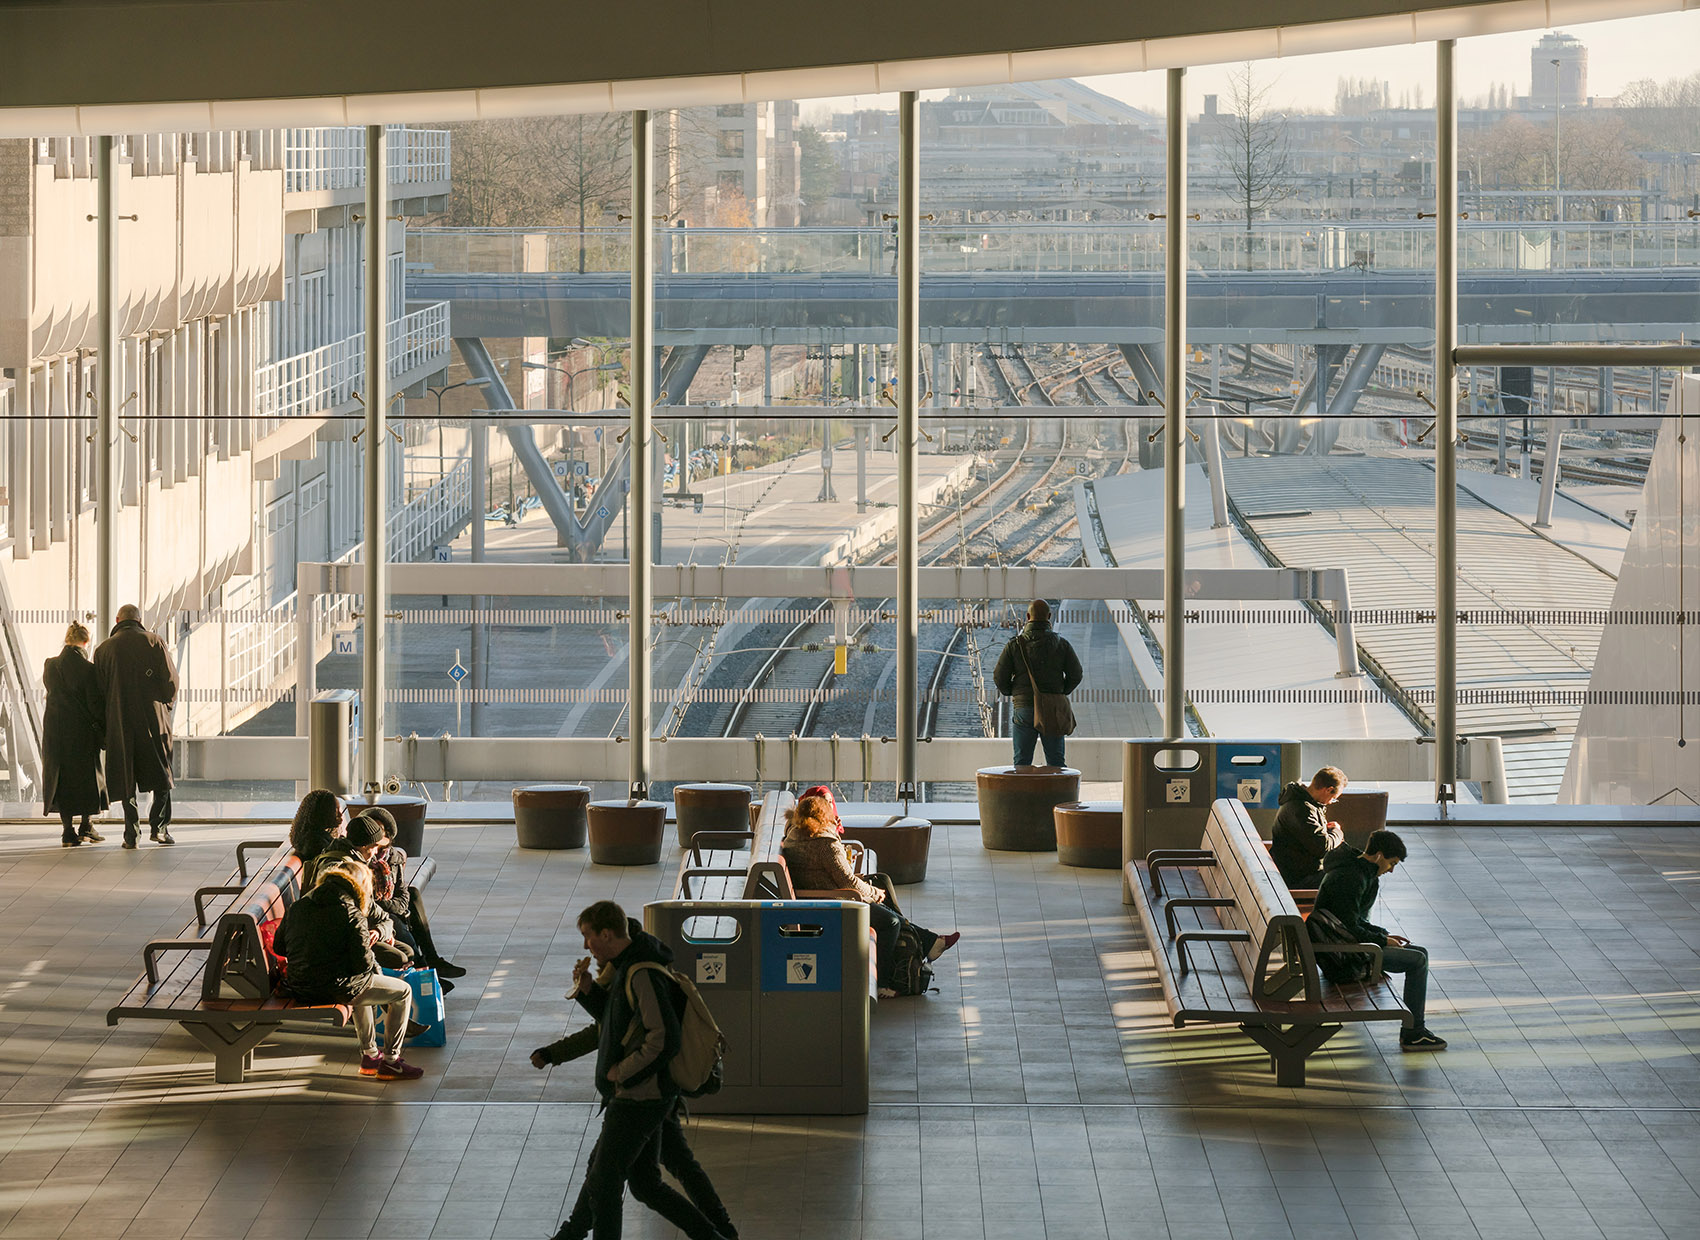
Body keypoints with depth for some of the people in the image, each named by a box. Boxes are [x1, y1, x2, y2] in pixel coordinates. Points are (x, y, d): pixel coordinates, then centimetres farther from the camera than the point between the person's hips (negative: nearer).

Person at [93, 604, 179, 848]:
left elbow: (99, 691, 5)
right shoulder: (154, 642, -2)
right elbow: (171, 680, -4)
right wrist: (165, 704, 14)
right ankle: (159, 826, 2)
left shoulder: (103, 649, 2)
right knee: (160, 772, 10)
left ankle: (132, 833, 2)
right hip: (153, 718, -1)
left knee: (126, 776, 6)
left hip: (119, 720, 1)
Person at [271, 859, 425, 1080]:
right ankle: (390, 1061, 15)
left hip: (299, 988, 8)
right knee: (402, 991, 11)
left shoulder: (298, 906, 6)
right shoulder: (351, 914, -13)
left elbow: (279, 947, 12)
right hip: (336, 988, -8)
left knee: (363, 985, 38)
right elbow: (364, 963, -14)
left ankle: (370, 1054, 42)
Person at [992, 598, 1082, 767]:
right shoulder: (1061, 644, -2)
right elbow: (1076, 675, -1)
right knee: (1055, 761, 6)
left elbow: (999, 677, -3)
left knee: (1022, 761, 5)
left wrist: (1010, 693, 16)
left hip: (1023, 710, -1)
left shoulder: (1014, 645, -4)